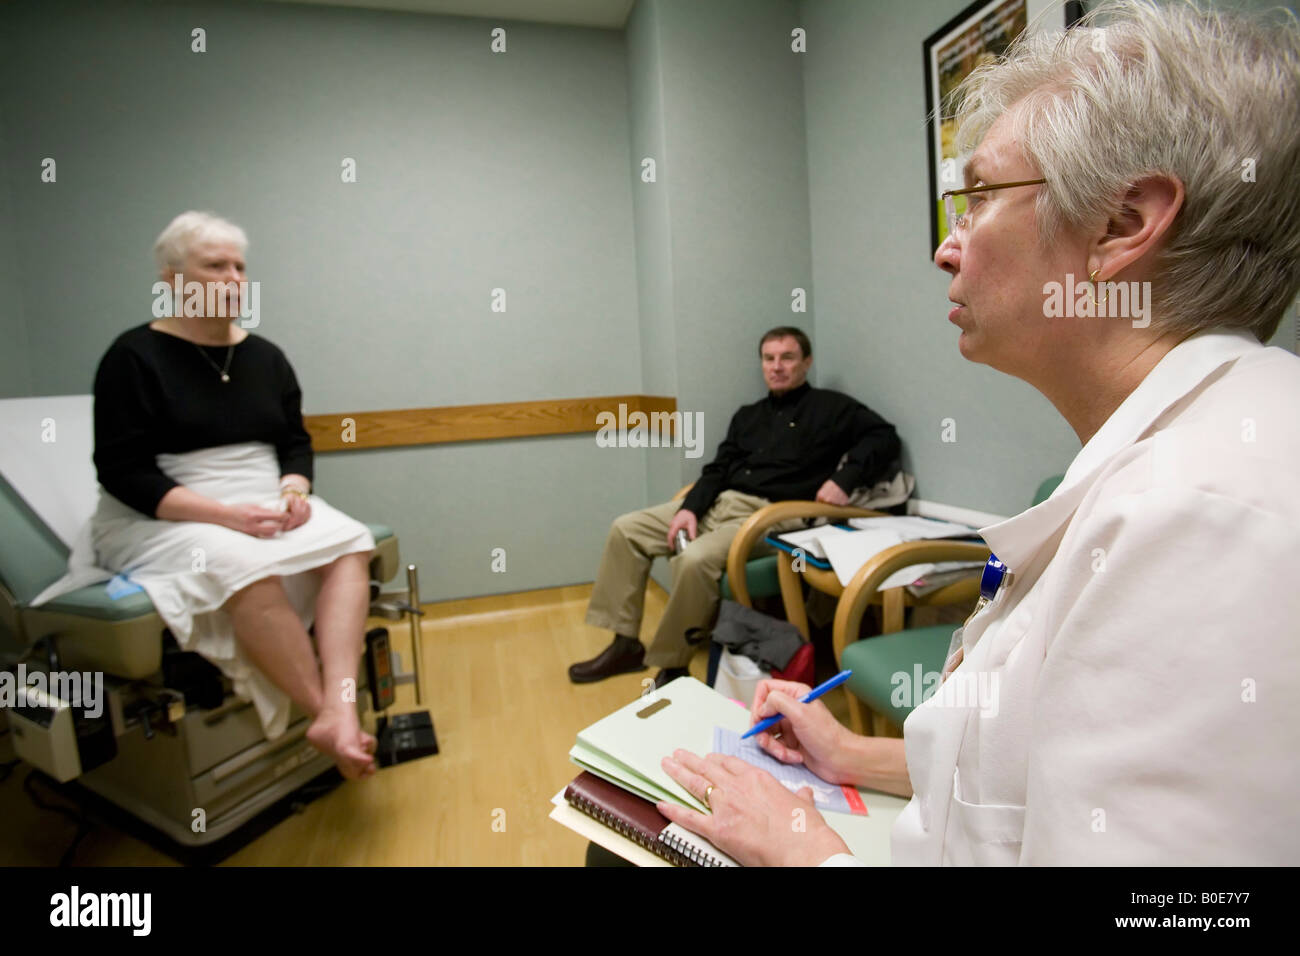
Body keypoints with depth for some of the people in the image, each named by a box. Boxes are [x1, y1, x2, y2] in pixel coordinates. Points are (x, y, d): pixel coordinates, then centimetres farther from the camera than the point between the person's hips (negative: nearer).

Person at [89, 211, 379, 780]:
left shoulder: (264, 356, 12)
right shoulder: (136, 356, -2)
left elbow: (296, 441, 14)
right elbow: (122, 471, -9)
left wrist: (293, 489, -9)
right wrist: (224, 513, -23)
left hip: (266, 506, 5)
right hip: (164, 518, -4)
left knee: (350, 543, -25)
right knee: (244, 566, -37)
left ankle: (340, 711, -37)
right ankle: (323, 716, -27)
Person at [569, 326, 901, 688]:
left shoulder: (829, 407, 6)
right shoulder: (748, 416, 23)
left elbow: (884, 437, -4)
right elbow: (717, 469, 15)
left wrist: (843, 479, -20)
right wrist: (689, 508, -3)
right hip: (717, 503, 7)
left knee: (695, 560, -35)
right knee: (625, 529, -4)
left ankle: (672, 666, -14)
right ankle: (626, 643, 1)